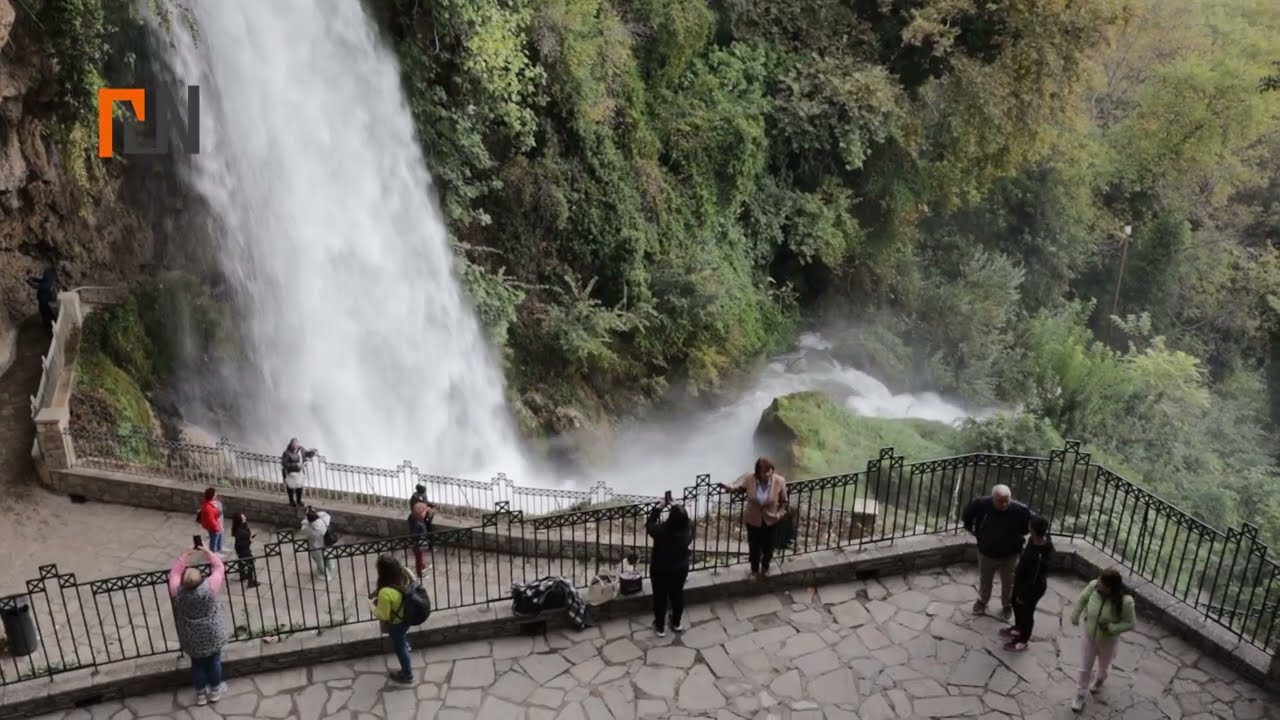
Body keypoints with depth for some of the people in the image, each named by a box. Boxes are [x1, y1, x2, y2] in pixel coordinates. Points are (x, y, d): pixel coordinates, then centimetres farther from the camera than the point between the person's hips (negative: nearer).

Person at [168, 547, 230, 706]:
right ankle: (215, 690, 34)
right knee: (214, 661, 19)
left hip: (192, 638, 1)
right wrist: (208, 553, -3)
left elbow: (174, 573, -2)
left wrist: (184, 556, 1)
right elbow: (219, 567, -11)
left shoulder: (177, 591, -23)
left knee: (197, 664, 20)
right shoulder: (210, 587, -28)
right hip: (212, 634, -1)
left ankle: (201, 693, 34)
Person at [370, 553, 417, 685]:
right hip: (408, 617, 6)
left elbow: (383, 616, -27)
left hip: (396, 624, -6)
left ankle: (407, 675, 43)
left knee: (400, 648, 21)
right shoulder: (405, 574, -23)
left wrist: (372, 605, -8)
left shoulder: (385, 593, -41)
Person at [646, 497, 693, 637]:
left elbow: (649, 524, -9)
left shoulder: (661, 530, -30)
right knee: (677, 595, 24)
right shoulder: (688, 529, -21)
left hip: (660, 570, -3)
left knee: (660, 598, 16)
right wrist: (675, 506, 3)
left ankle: (660, 627, 31)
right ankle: (677, 624, 42)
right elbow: (684, 519, 3)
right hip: (680, 569, 3)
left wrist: (659, 507, -6)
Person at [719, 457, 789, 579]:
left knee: (768, 546, 22)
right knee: (754, 546, 19)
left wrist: (780, 514, -20)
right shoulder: (749, 478, -24)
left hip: (771, 520, 0)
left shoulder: (779, 481, -23)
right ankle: (754, 570, 49)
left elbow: (783, 501, -7)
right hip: (753, 519, 0)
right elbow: (739, 487, -4)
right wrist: (729, 487, -25)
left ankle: (765, 567, 55)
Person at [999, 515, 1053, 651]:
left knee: (1026, 612, 16)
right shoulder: (1043, 539, -16)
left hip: (1032, 589, -8)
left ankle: (1022, 641, 41)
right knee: (1016, 604, 30)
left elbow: (1033, 580, -29)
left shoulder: (1038, 556, -42)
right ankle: (1018, 628, 55)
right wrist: (1017, 572, 18)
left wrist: (1023, 595, -15)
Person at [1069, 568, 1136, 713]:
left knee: (1103, 666, 29)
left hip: (1108, 641, -1)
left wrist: (1111, 628, -33)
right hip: (1088, 636, 2)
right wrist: (1075, 616, -1)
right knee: (1084, 668, 14)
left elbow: (1130, 624, -20)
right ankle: (1079, 696, 35)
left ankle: (1100, 680, 61)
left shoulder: (1125, 601, -34)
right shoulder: (1093, 586, -26)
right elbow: (1082, 599, -4)